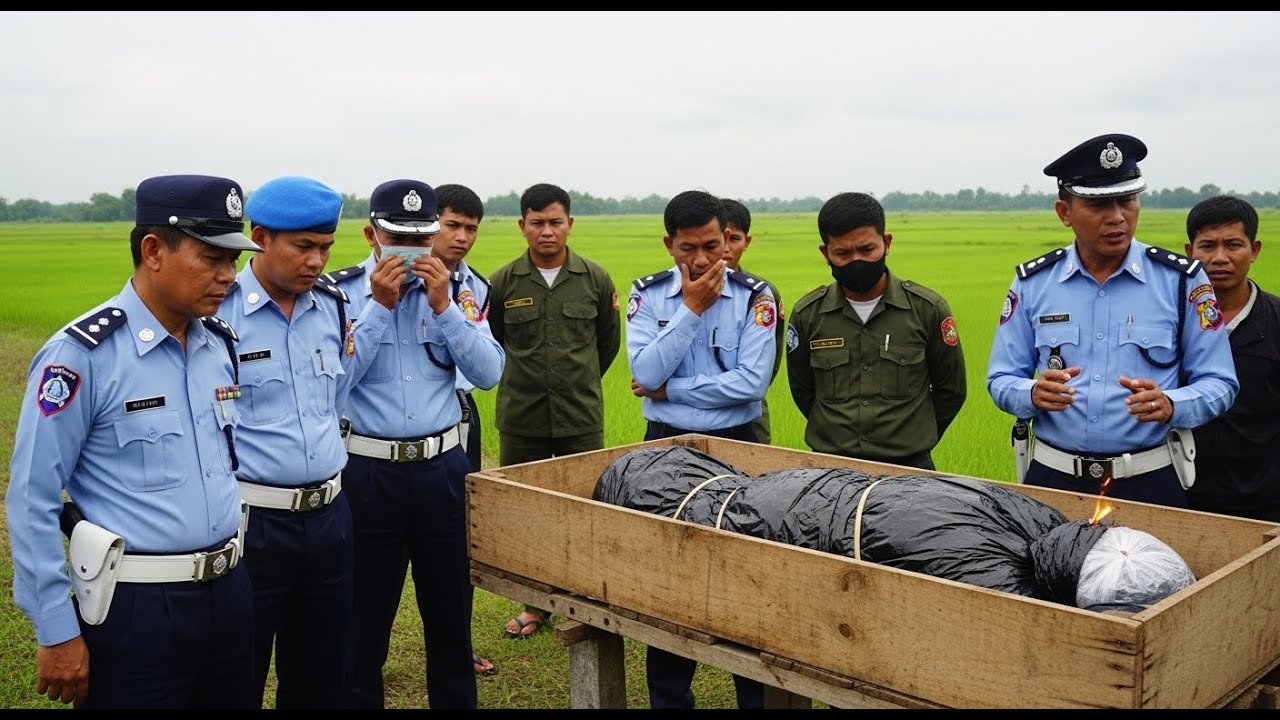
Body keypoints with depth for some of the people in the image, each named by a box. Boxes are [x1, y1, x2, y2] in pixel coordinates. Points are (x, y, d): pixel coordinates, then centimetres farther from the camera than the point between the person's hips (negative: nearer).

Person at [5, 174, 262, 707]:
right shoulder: (82, 354, -14)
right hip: (136, 606, -6)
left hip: (231, 591, 6)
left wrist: (233, 572, 17)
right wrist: (58, 632, -10)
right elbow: (32, 501, -12)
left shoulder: (221, 343, 5)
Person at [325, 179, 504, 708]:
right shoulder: (339, 292, -5)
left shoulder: (454, 288, 2)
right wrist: (378, 307, -17)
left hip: (442, 467, 3)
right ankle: (358, 697, 31)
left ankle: (455, 699, 34)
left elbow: (488, 374, -5)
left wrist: (443, 306, -14)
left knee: (450, 608, 16)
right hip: (367, 471, -2)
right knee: (364, 614, 12)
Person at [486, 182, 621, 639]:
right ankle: (535, 603, 24)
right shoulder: (502, 282, -2)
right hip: (520, 419, 1)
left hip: (582, 418, 0)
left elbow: (609, 341, 14)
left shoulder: (595, 279, 0)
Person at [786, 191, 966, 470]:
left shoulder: (928, 309, -6)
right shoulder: (807, 314, -4)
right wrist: (838, 434, 11)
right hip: (828, 467, 1)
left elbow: (950, 391, 5)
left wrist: (913, 440, 10)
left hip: (908, 466, -1)